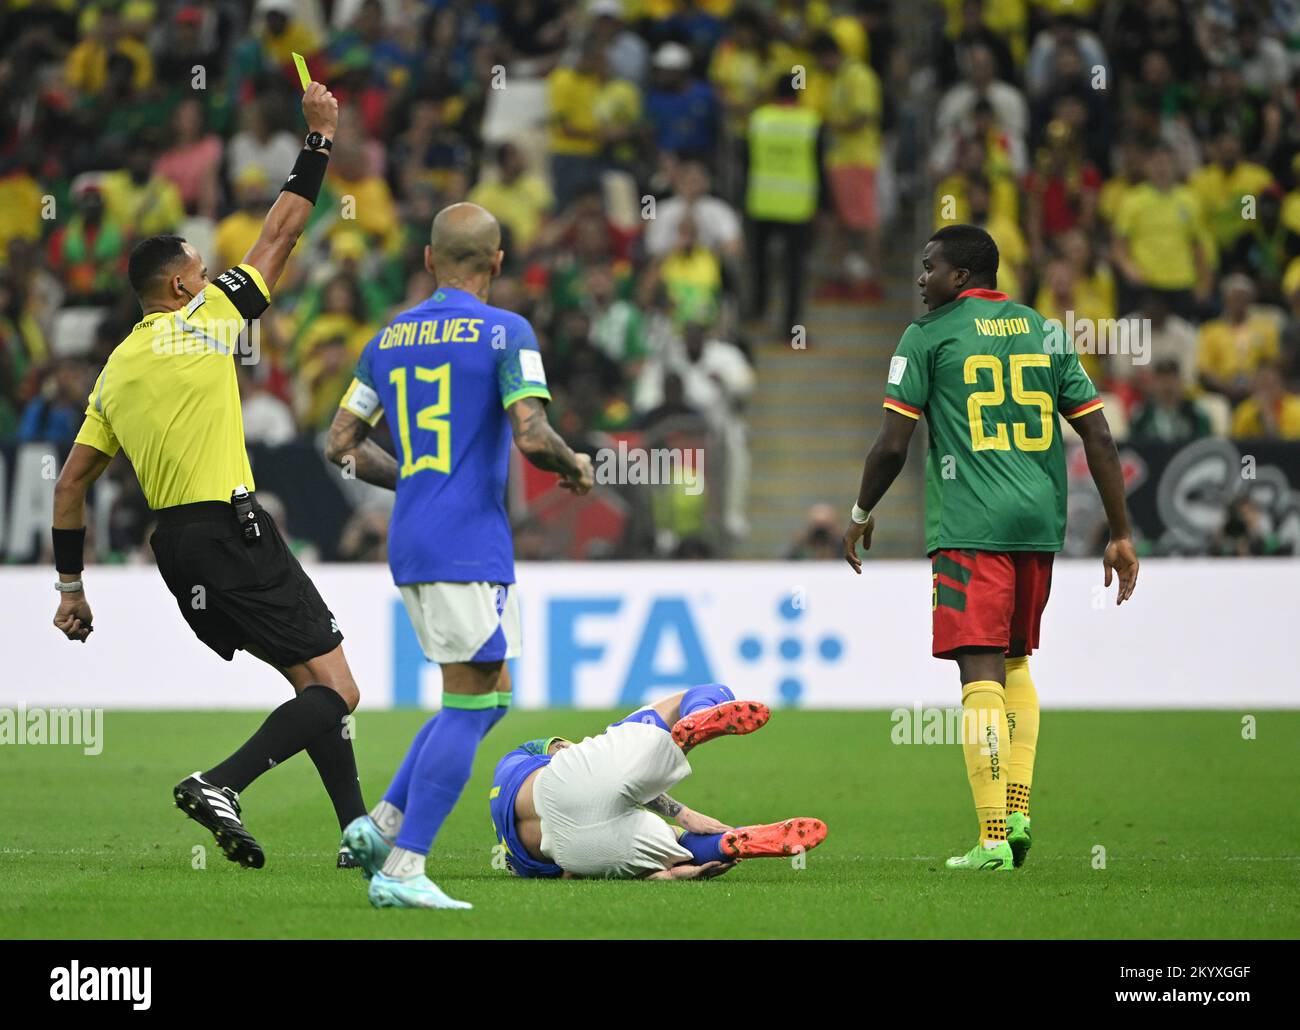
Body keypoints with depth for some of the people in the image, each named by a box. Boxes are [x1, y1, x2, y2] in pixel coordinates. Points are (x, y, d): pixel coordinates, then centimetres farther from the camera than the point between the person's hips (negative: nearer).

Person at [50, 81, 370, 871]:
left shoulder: (116, 371, 13)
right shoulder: (207, 320, -4)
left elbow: (70, 485, 12)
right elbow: (281, 234, 3)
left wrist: (71, 587, 17)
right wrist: (319, 138, 12)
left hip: (176, 549, 8)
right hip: (232, 532, -8)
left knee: (310, 680, 16)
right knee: (336, 691, -7)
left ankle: (358, 829, 12)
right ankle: (221, 785, -24)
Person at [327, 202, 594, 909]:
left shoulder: (390, 337, 13)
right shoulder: (504, 332, -7)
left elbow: (341, 443, 14)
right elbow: (531, 435, -18)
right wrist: (577, 467, 2)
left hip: (410, 542, 8)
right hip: (469, 544, -8)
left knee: (488, 696, 18)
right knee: (469, 705, -4)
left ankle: (381, 823, 8)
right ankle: (402, 870, -10)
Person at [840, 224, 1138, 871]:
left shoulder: (927, 336, 1)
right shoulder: (1044, 333, 14)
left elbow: (892, 445, -2)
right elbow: (1098, 436, 9)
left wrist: (860, 515, 14)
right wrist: (1121, 534, 13)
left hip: (968, 527, -5)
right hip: (1040, 523, 5)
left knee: (981, 674, -7)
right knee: (1015, 662, 21)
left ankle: (993, 838, -13)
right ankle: (1017, 811, 11)